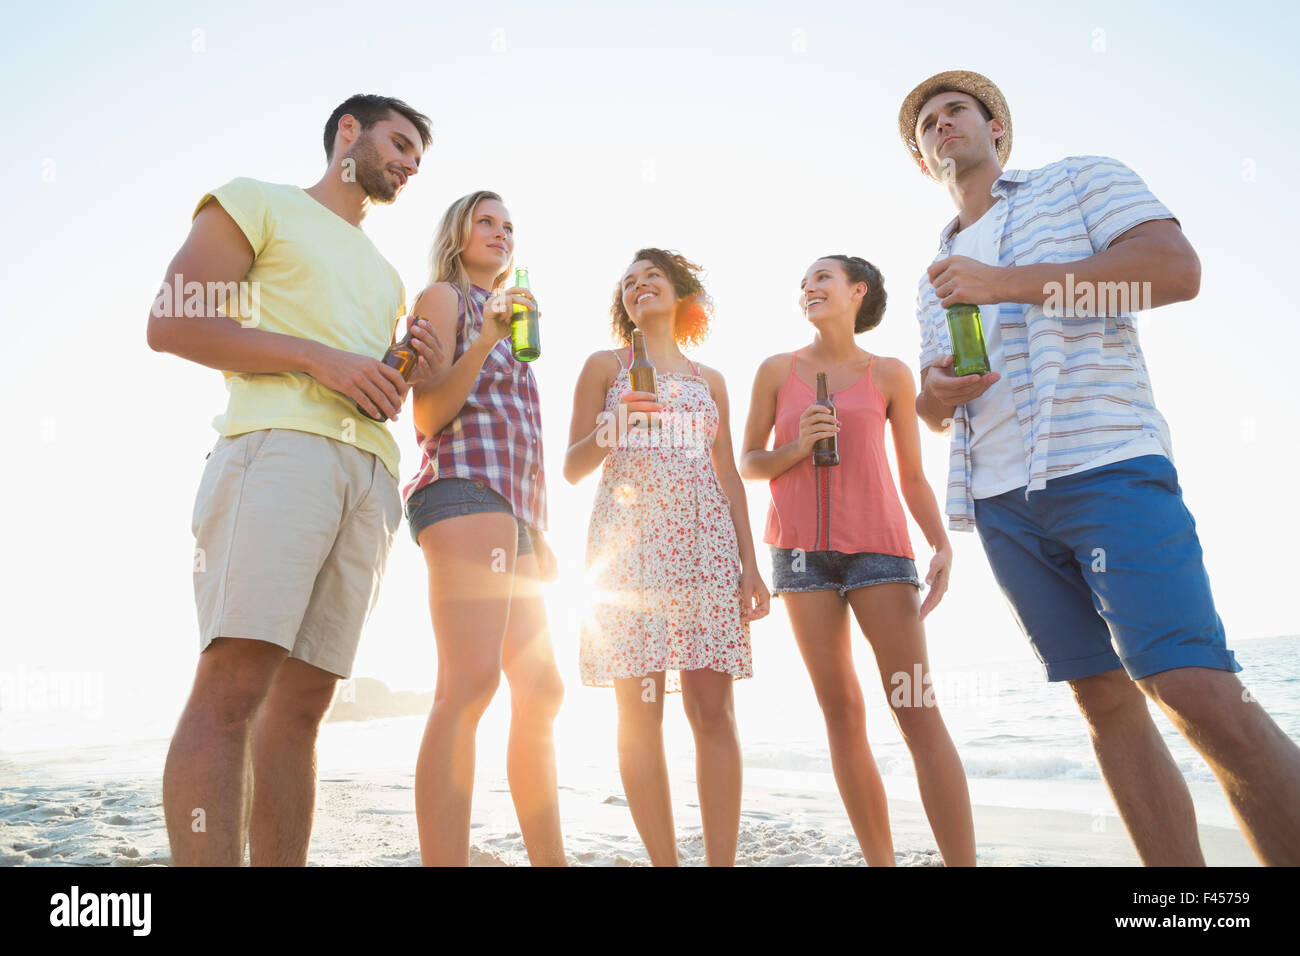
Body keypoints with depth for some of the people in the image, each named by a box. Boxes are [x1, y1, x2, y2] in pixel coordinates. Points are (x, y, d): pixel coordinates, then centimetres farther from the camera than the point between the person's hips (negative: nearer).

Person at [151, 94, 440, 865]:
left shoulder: (384, 274, 33)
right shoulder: (257, 203, 14)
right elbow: (171, 323, 1)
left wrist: (410, 369, 9)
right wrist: (321, 359, -9)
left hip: (372, 471, 6)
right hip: (282, 443, -6)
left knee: (304, 699, 1)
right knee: (234, 680, -18)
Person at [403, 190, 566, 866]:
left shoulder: (508, 317, 32)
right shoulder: (442, 297, 9)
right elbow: (428, 416, -3)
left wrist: (537, 533, 22)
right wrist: (487, 338, -15)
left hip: (514, 509, 9)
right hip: (466, 488, -8)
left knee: (539, 692, 4)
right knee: (469, 683, -21)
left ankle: (551, 859, 9)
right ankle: (444, 859, -23)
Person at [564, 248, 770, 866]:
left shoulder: (710, 381, 21)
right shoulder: (605, 366, 14)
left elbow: (729, 476, 16)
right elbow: (572, 469, 8)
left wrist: (750, 564, 5)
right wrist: (610, 431, -13)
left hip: (705, 539, 2)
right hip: (628, 539, -2)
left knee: (714, 708, -5)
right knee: (639, 709, -6)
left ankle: (723, 861, 0)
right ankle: (664, 861, 2)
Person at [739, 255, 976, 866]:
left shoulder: (890, 374, 7)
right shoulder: (777, 370, 9)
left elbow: (913, 475, 8)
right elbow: (748, 464, 10)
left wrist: (942, 544, -6)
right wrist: (798, 449, -10)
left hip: (877, 544, -1)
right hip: (801, 547, 1)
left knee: (918, 710, -11)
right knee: (841, 712, 2)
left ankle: (962, 861, -8)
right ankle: (880, 861, 11)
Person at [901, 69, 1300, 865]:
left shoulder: (1081, 180, 12)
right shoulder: (937, 276, 25)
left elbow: (1177, 268, -7)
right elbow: (937, 410, 27)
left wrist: (1011, 281, -12)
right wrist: (931, 396, 1)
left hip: (1107, 467, -5)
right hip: (1001, 501, 5)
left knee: (1199, 693, -16)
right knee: (1106, 700, 4)